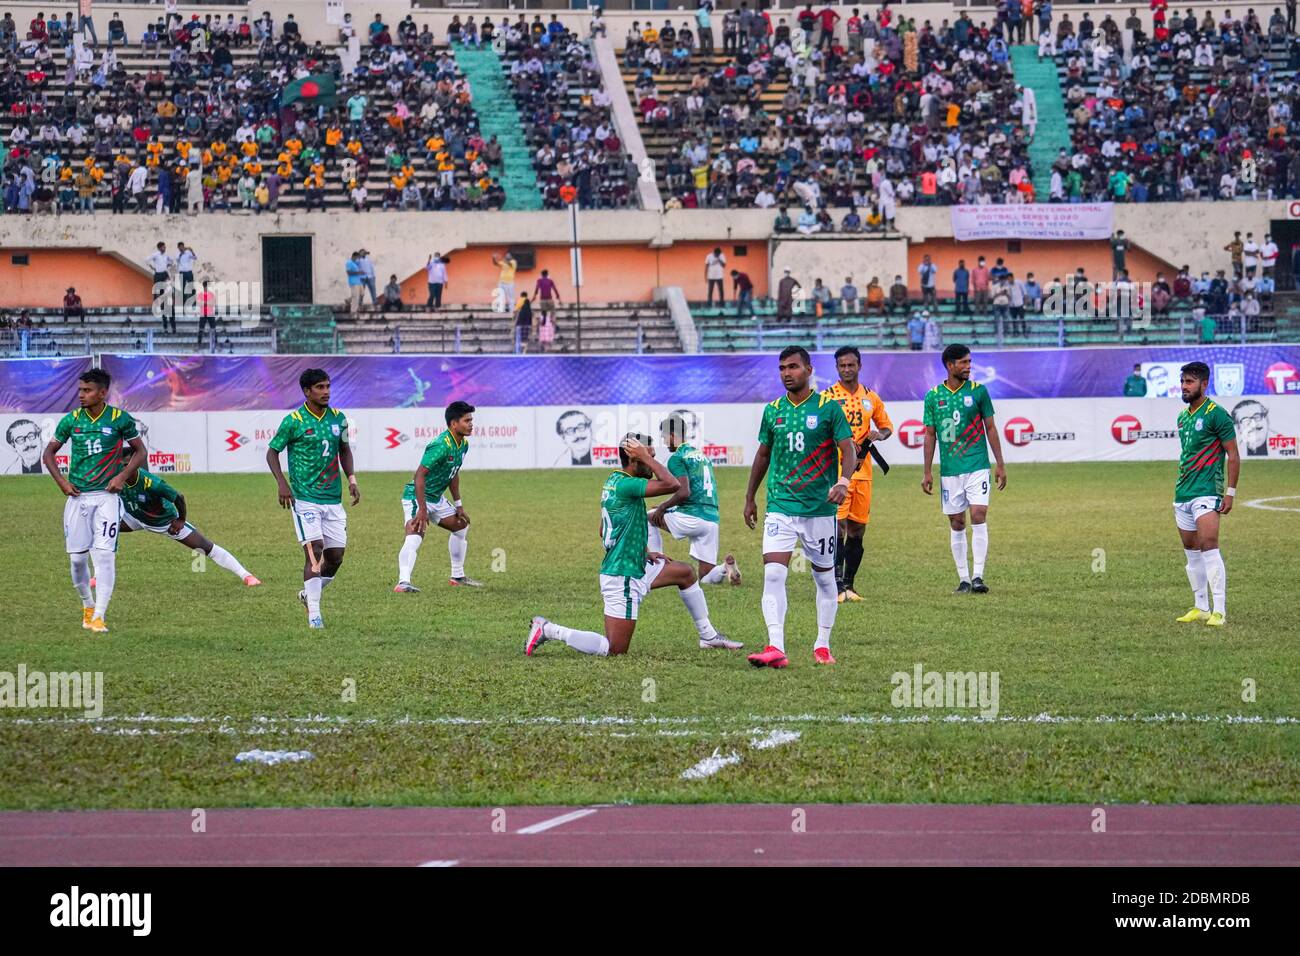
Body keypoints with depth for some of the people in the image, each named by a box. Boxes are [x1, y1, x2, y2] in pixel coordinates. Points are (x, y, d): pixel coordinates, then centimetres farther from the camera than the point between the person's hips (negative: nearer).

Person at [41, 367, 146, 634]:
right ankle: (87, 605, 25)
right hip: (77, 496, 3)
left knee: (104, 554, -13)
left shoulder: (120, 419, -3)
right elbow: (48, 453, 13)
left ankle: (99, 616, -11)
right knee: (77, 557, 2)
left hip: (107, 495, -3)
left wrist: (122, 476, -6)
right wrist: (61, 481, 1)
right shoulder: (71, 420, 2)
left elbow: (140, 451, 8)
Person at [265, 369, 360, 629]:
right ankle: (313, 614, -9)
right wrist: (282, 483, -13)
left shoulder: (338, 418, 7)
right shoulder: (294, 421, -7)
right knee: (314, 551, -14)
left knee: (335, 556, 4)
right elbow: (272, 452, 0)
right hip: (305, 498, -5)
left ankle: (309, 593, 30)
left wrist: (351, 478, 7)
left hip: (333, 499, 5)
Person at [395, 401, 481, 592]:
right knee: (415, 536, -27)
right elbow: (419, 475, -30)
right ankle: (403, 583, -38)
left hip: (436, 498, 10)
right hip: (416, 497, -10)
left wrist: (458, 505, 18)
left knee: (461, 525, 22)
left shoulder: (463, 444, 3)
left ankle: (457, 577, 33)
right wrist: (422, 510, -34)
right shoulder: (441, 446, -27)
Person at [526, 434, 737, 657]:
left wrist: (643, 554, 18)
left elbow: (604, 531, 19)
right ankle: (548, 630, -1)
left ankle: (708, 636, 33)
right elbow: (672, 485, -29)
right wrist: (647, 458, -18)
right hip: (622, 578, -11)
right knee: (615, 650, -7)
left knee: (685, 572, 23)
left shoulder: (613, 482, 9)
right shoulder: (625, 484, -22)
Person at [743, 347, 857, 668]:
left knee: (824, 577, 9)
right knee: (773, 573, -14)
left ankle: (823, 646, 22)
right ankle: (775, 648, -20)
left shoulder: (828, 408, -3)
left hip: (820, 508, -2)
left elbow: (849, 449, -8)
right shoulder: (772, 410, 8)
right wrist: (750, 497, 20)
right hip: (780, 506, 2)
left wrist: (843, 481, -27)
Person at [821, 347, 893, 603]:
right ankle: (837, 585, -18)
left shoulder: (871, 398, 11)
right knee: (839, 526, -15)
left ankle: (848, 585, 16)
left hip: (863, 471, 5)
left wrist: (878, 434, -2)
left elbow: (887, 426, 21)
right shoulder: (827, 397, -2)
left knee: (857, 529, 7)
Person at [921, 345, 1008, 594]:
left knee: (979, 517, -12)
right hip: (949, 471, 1)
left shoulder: (978, 391, 2)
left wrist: (1000, 465, 3)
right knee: (956, 524, 4)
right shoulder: (933, 396, 4)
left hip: (977, 467, -1)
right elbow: (930, 436, 8)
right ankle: (963, 579, 11)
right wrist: (927, 472, 5)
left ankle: (978, 576, -12)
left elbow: (990, 428, 6)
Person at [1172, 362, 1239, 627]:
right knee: (1191, 552, 9)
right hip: (1182, 495, 8)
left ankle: (1219, 612, -16)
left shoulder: (1216, 414, -8)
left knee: (1209, 547, -16)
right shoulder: (1183, 416, 15)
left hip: (1207, 493, -8)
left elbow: (1233, 456, -8)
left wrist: (1230, 493, -13)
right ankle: (1201, 608, 16)